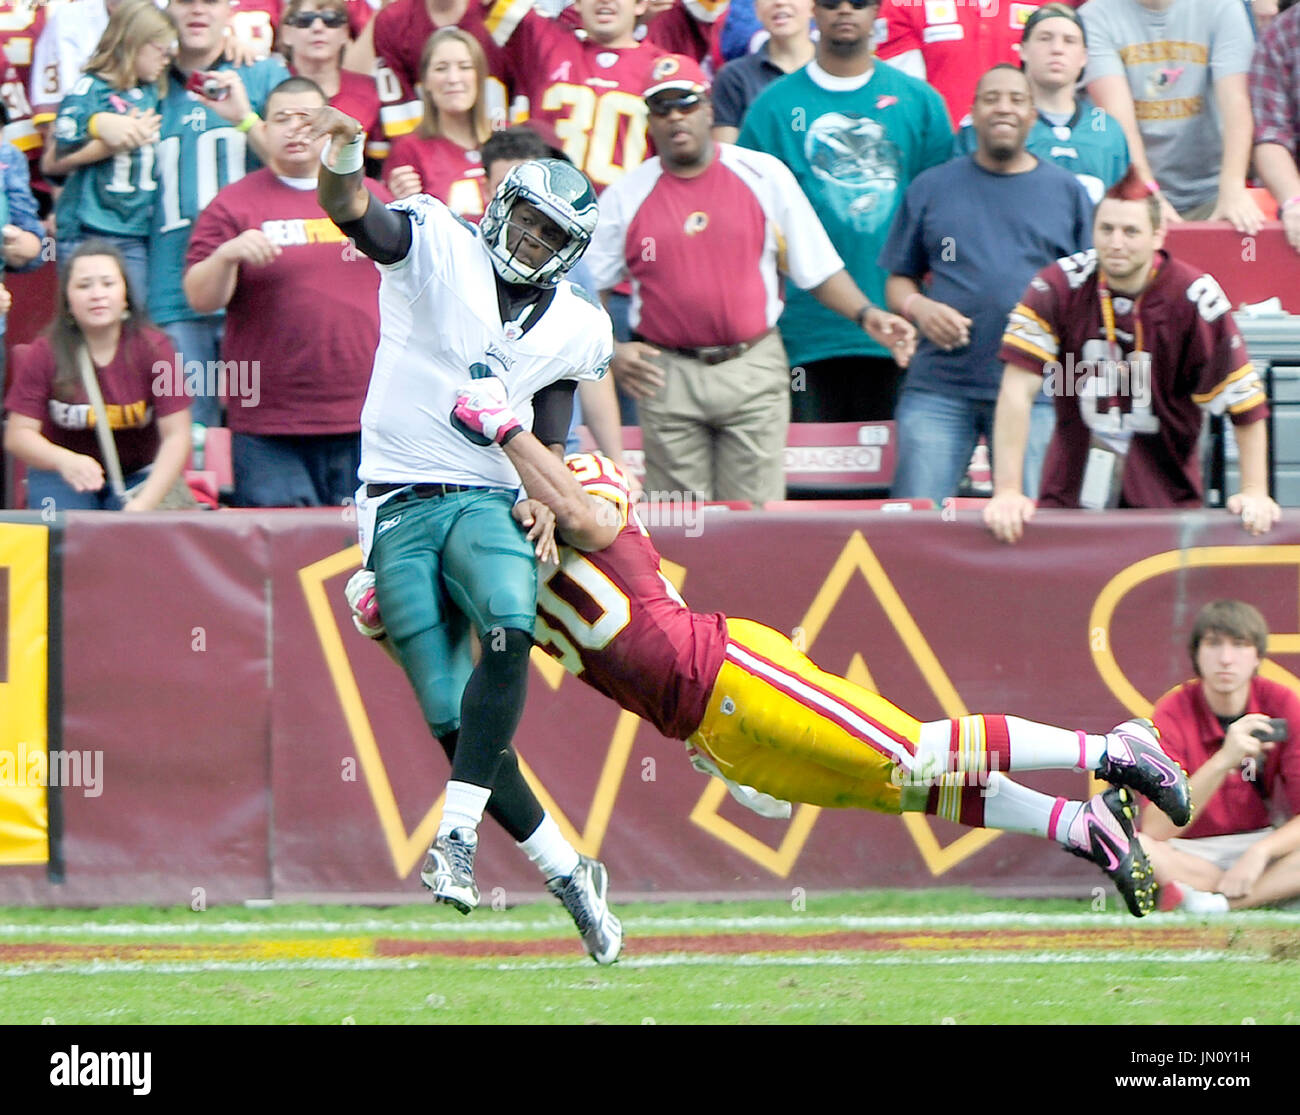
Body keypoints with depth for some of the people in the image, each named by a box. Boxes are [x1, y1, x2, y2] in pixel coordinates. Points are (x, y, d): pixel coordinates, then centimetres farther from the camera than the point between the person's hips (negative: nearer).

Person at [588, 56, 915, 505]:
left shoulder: (765, 176, 5)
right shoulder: (626, 195, 7)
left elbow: (817, 267, 7)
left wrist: (865, 314, -6)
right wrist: (611, 350, -3)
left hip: (753, 367, -1)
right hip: (667, 377, 1)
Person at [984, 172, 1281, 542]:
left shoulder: (1194, 298, -11)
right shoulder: (1058, 287, -8)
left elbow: (1245, 401, -6)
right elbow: (1018, 389, -12)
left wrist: (1255, 493, -10)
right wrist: (1007, 492, -18)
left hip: (1168, 495, 0)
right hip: (1069, 495, 0)